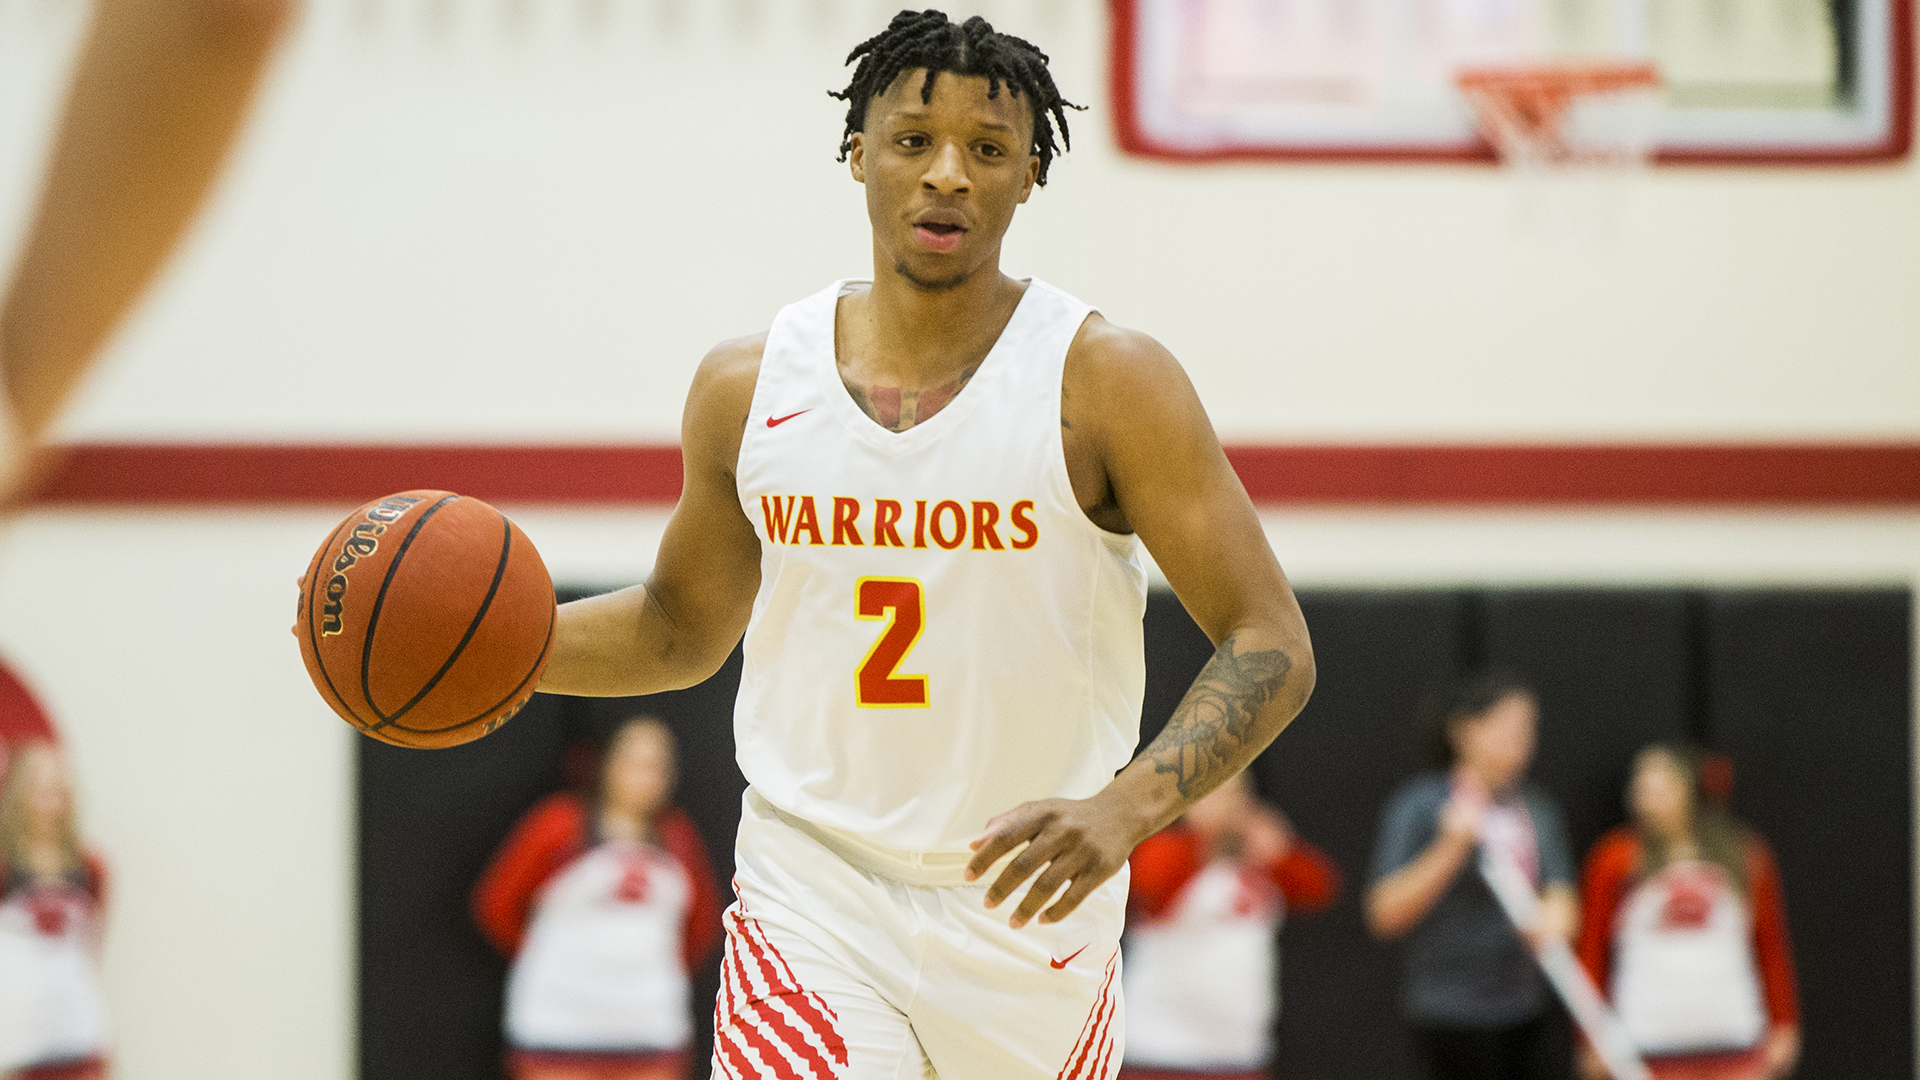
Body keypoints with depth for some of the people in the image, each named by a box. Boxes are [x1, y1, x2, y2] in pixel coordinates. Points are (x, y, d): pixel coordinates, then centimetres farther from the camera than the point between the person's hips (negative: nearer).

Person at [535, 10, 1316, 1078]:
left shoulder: (1108, 380, -8)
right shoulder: (748, 387, 2)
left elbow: (1273, 646, -11)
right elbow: (682, 628, 19)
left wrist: (1126, 809, -28)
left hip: (1028, 906, -1)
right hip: (810, 901, 1)